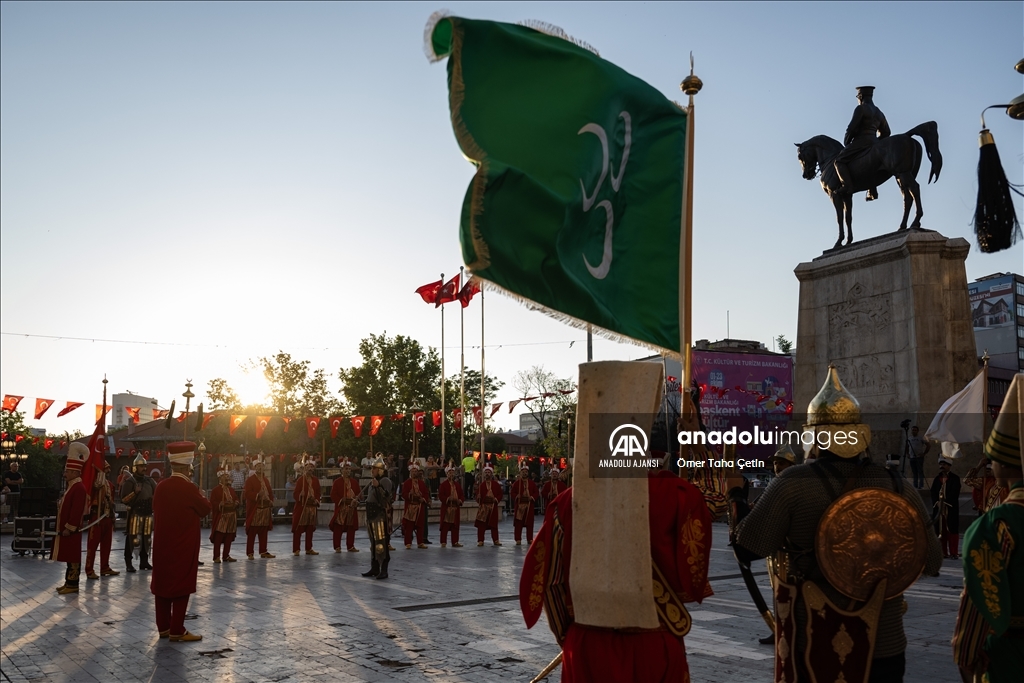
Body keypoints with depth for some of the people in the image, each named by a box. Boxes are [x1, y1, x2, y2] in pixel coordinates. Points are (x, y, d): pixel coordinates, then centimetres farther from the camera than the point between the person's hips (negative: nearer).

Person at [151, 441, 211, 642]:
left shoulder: (161, 486, 3)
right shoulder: (189, 488, -17)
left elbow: (157, 511, 16)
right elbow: (206, 509, -4)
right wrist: (200, 494, 12)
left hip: (162, 544, 7)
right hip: (183, 546, -7)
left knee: (162, 583, 12)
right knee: (181, 585, -1)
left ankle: (163, 627, 21)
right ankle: (177, 631, 2)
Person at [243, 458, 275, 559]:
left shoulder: (266, 480, 16)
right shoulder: (250, 480, -3)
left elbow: (270, 492, 17)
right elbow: (247, 493, -14)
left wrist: (271, 501, 1)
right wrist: (257, 495, -25)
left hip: (265, 509, 6)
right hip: (254, 510, -6)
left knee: (263, 532, 10)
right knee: (252, 533, -3)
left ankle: (263, 552, 17)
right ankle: (250, 553, 3)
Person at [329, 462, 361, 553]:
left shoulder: (354, 482, 12)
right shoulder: (337, 482, 0)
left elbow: (358, 493, 13)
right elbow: (333, 495, -4)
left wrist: (356, 499, -8)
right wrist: (340, 500, -17)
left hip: (352, 508, 4)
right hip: (340, 508, -4)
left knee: (351, 528, 6)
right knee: (338, 528, -3)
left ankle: (350, 546, 14)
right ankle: (337, 547, 4)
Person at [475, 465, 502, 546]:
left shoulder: (496, 484, 9)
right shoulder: (481, 484, 7)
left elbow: (500, 494, 9)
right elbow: (478, 494, 1)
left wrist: (496, 499, -8)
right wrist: (478, 498, -20)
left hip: (493, 506, 1)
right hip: (483, 505, -1)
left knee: (493, 523, 5)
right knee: (481, 524, -4)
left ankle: (495, 540, 12)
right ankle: (480, 540, 0)